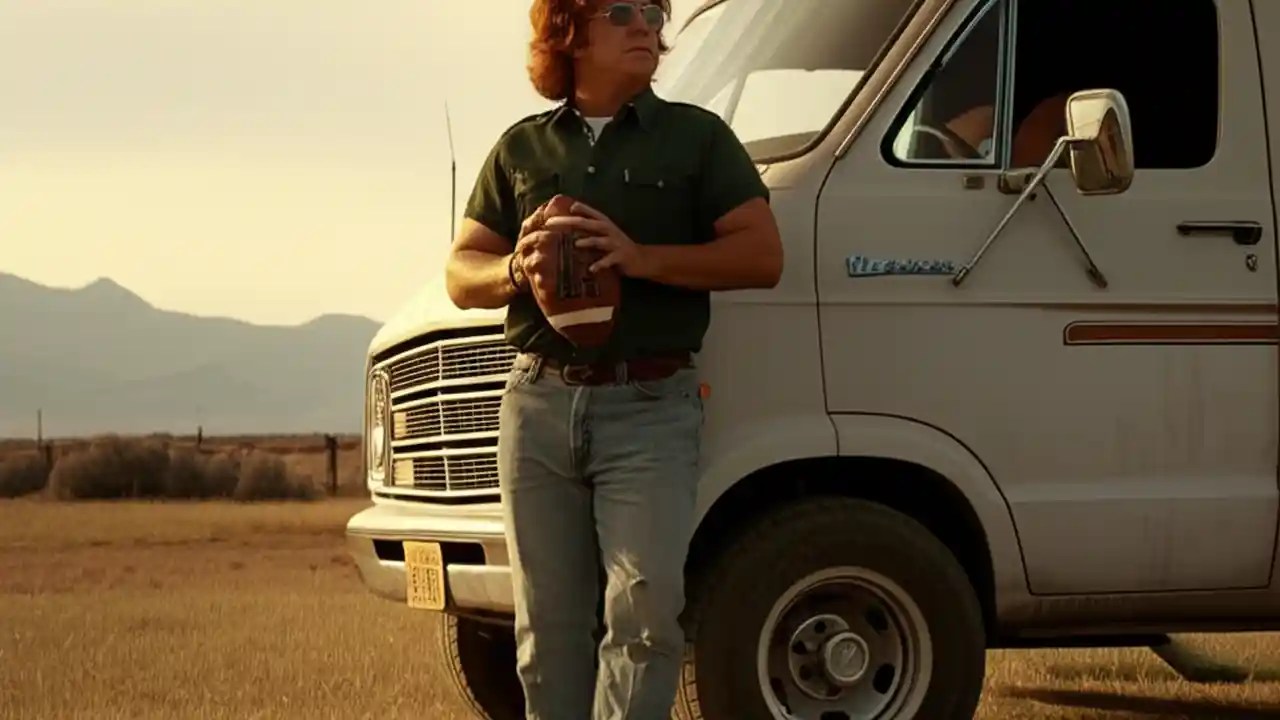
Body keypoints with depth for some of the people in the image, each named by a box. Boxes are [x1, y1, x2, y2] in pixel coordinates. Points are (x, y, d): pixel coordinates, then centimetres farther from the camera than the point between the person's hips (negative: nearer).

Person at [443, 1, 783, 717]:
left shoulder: (696, 136, 7)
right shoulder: (522, 148, 15)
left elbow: (762, 255, -2)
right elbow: (461, 274, 15)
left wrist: (642, 257, -15)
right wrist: (516, 269, -10)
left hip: (651, 409, -3)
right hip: (539, 405, 3)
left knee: (645, 607, -16)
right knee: (549, 625, 5)